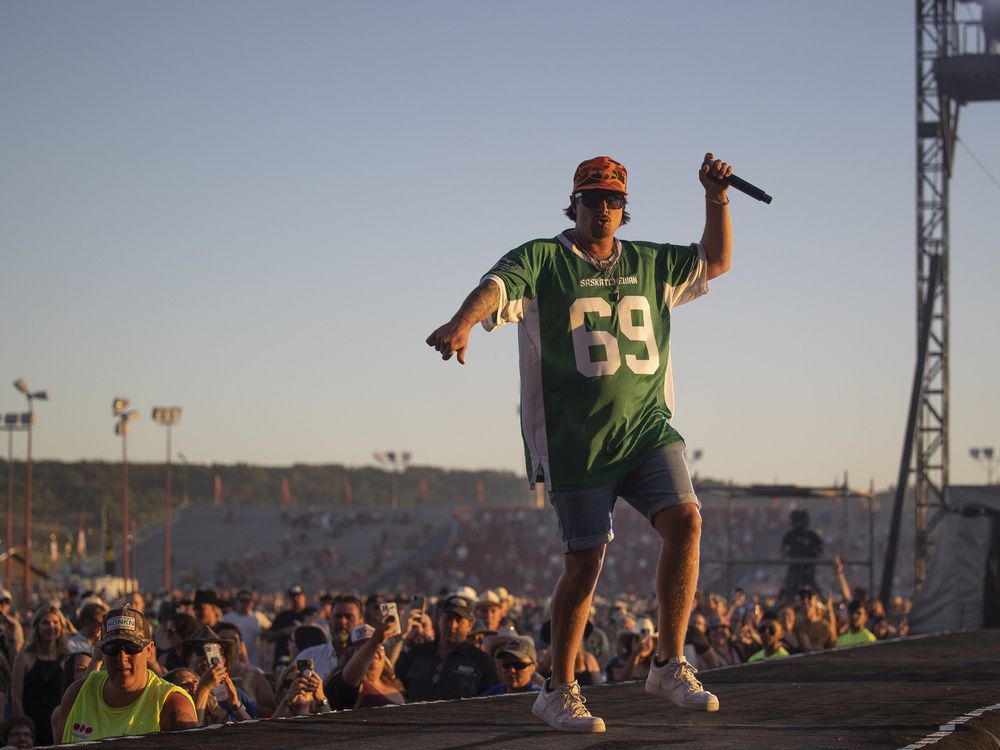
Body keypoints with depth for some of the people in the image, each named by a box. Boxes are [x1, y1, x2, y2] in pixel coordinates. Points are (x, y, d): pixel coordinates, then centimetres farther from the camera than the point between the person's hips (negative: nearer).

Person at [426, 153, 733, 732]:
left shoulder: (650, 264, 16)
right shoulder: (542, 260, 0)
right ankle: (560, 691, 12)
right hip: (575, 440, -4)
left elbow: (716, 262, 26)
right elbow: (497, 287, -19)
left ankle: (670, 665, -6)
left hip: (647, 426, 4)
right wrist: (464, 321, -41)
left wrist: (717, 198, 10)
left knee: (685, 519, -17)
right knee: (585, 563, -4)